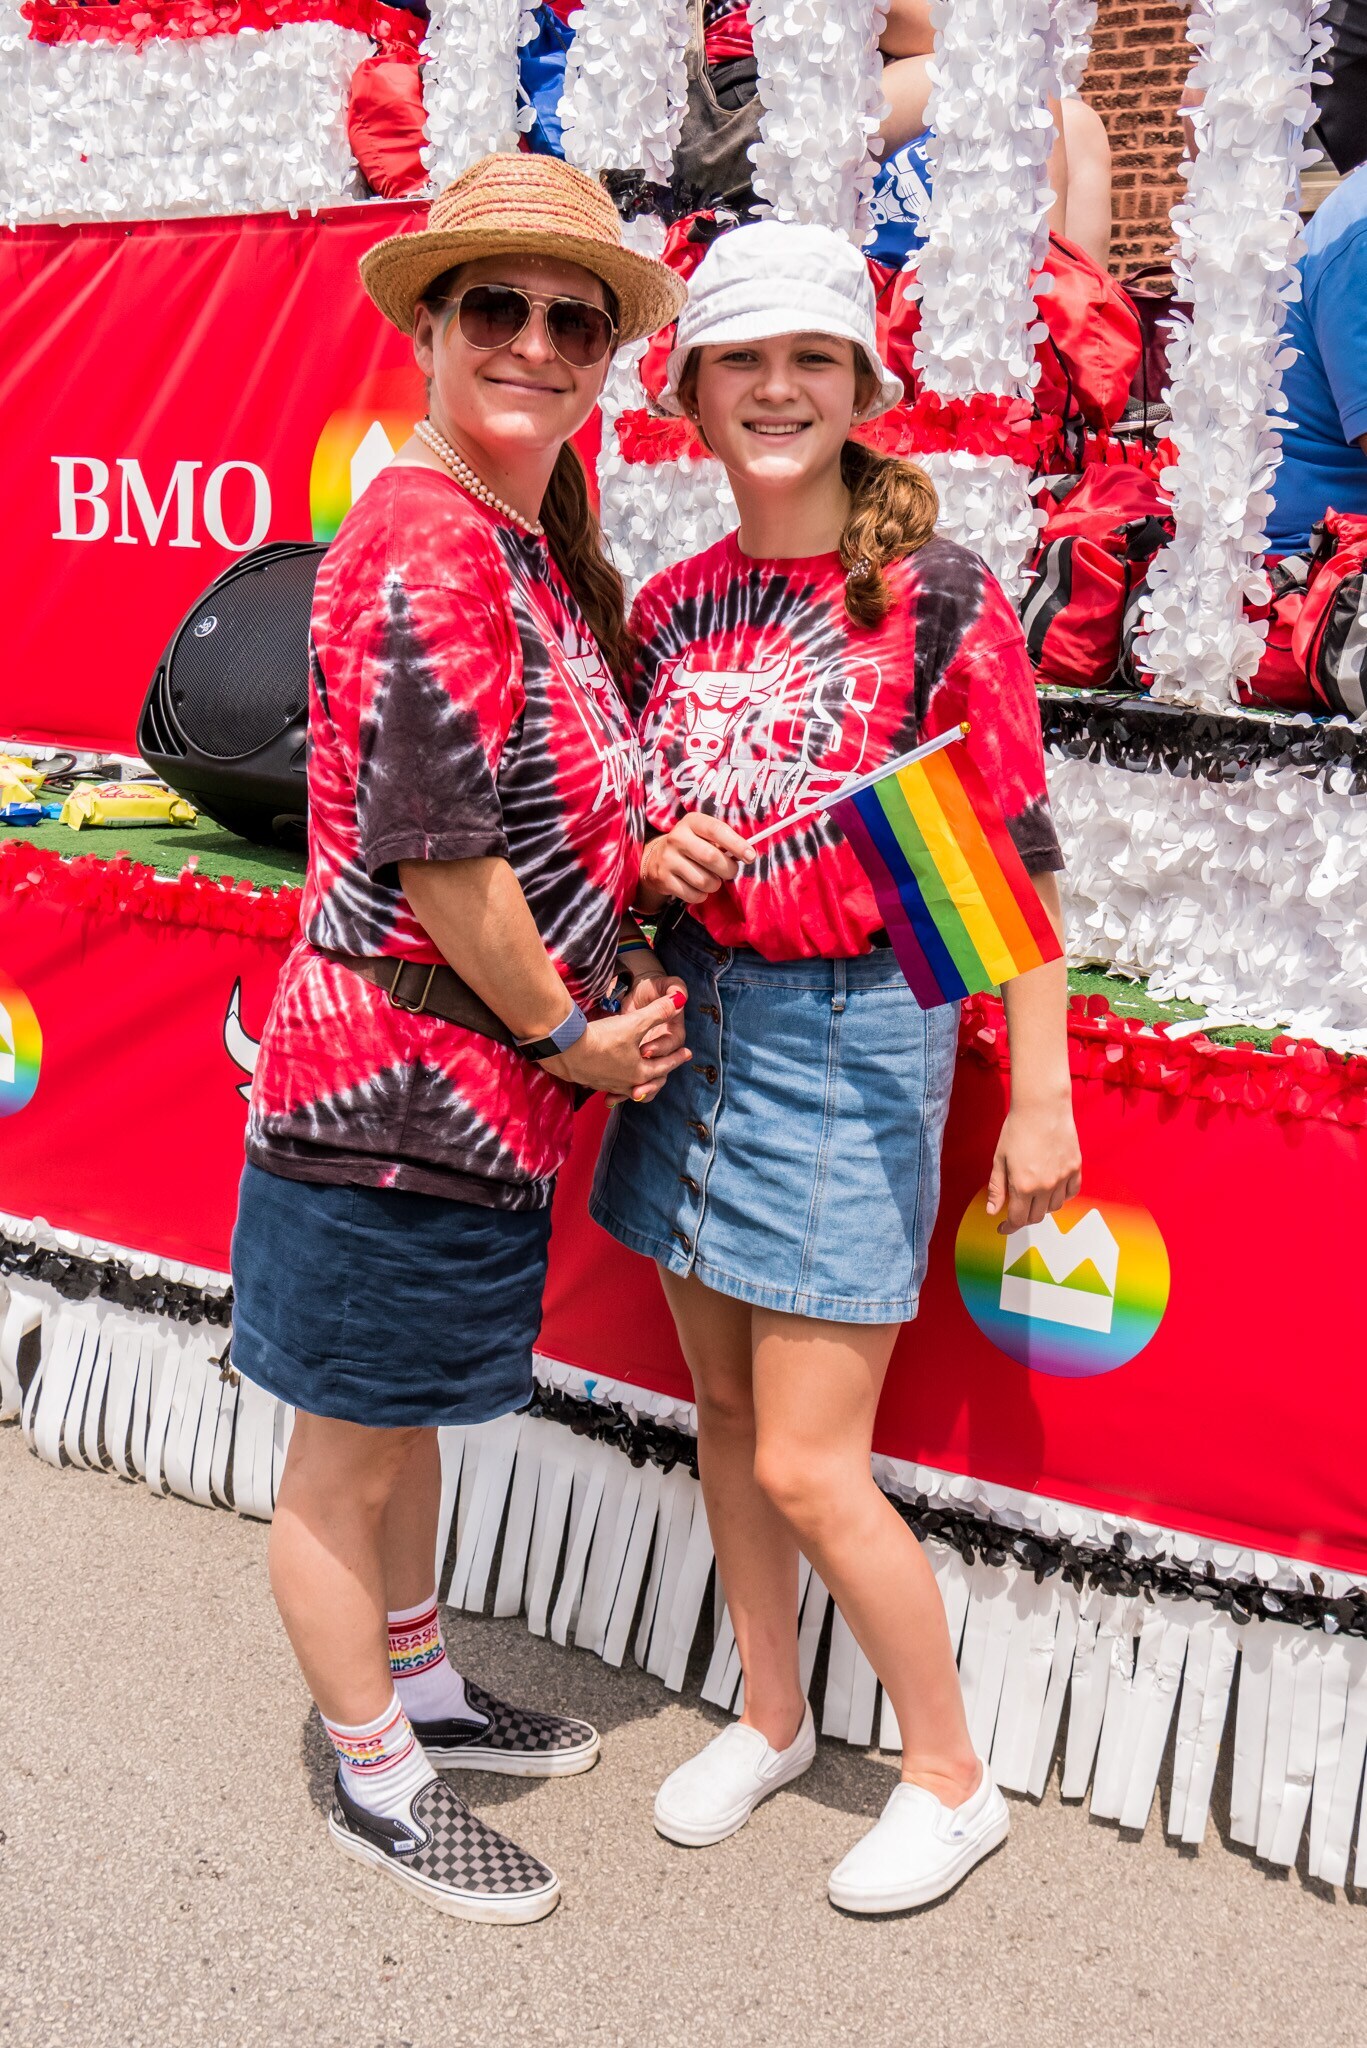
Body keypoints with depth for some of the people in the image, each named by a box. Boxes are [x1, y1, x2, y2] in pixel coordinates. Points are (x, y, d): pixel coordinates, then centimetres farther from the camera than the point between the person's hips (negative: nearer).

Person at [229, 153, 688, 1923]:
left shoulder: (530, 544, 10)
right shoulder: (432, 545, -20)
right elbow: (437, 860, -22)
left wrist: (654, 846, 1)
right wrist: (571, 1036, -10)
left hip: (469, 1083, 10)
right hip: (398, 1079, -10)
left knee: (409, 1409, 25)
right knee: (350, 1452, 10)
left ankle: (420, 1693, 46)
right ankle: (377, 1782, 30)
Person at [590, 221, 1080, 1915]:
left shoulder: (938, 600, -9)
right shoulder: (671, 608, 6)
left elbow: (1015, 860, -9)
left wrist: (1041, 1095, -10)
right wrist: (654, 861, -8)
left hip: (854, 1039, -6)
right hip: (693, 1023, 6)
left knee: (806, 1463, -3)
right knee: (722, 1406, 16)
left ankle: (950, 1777, 22)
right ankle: (770, 1718, 38)